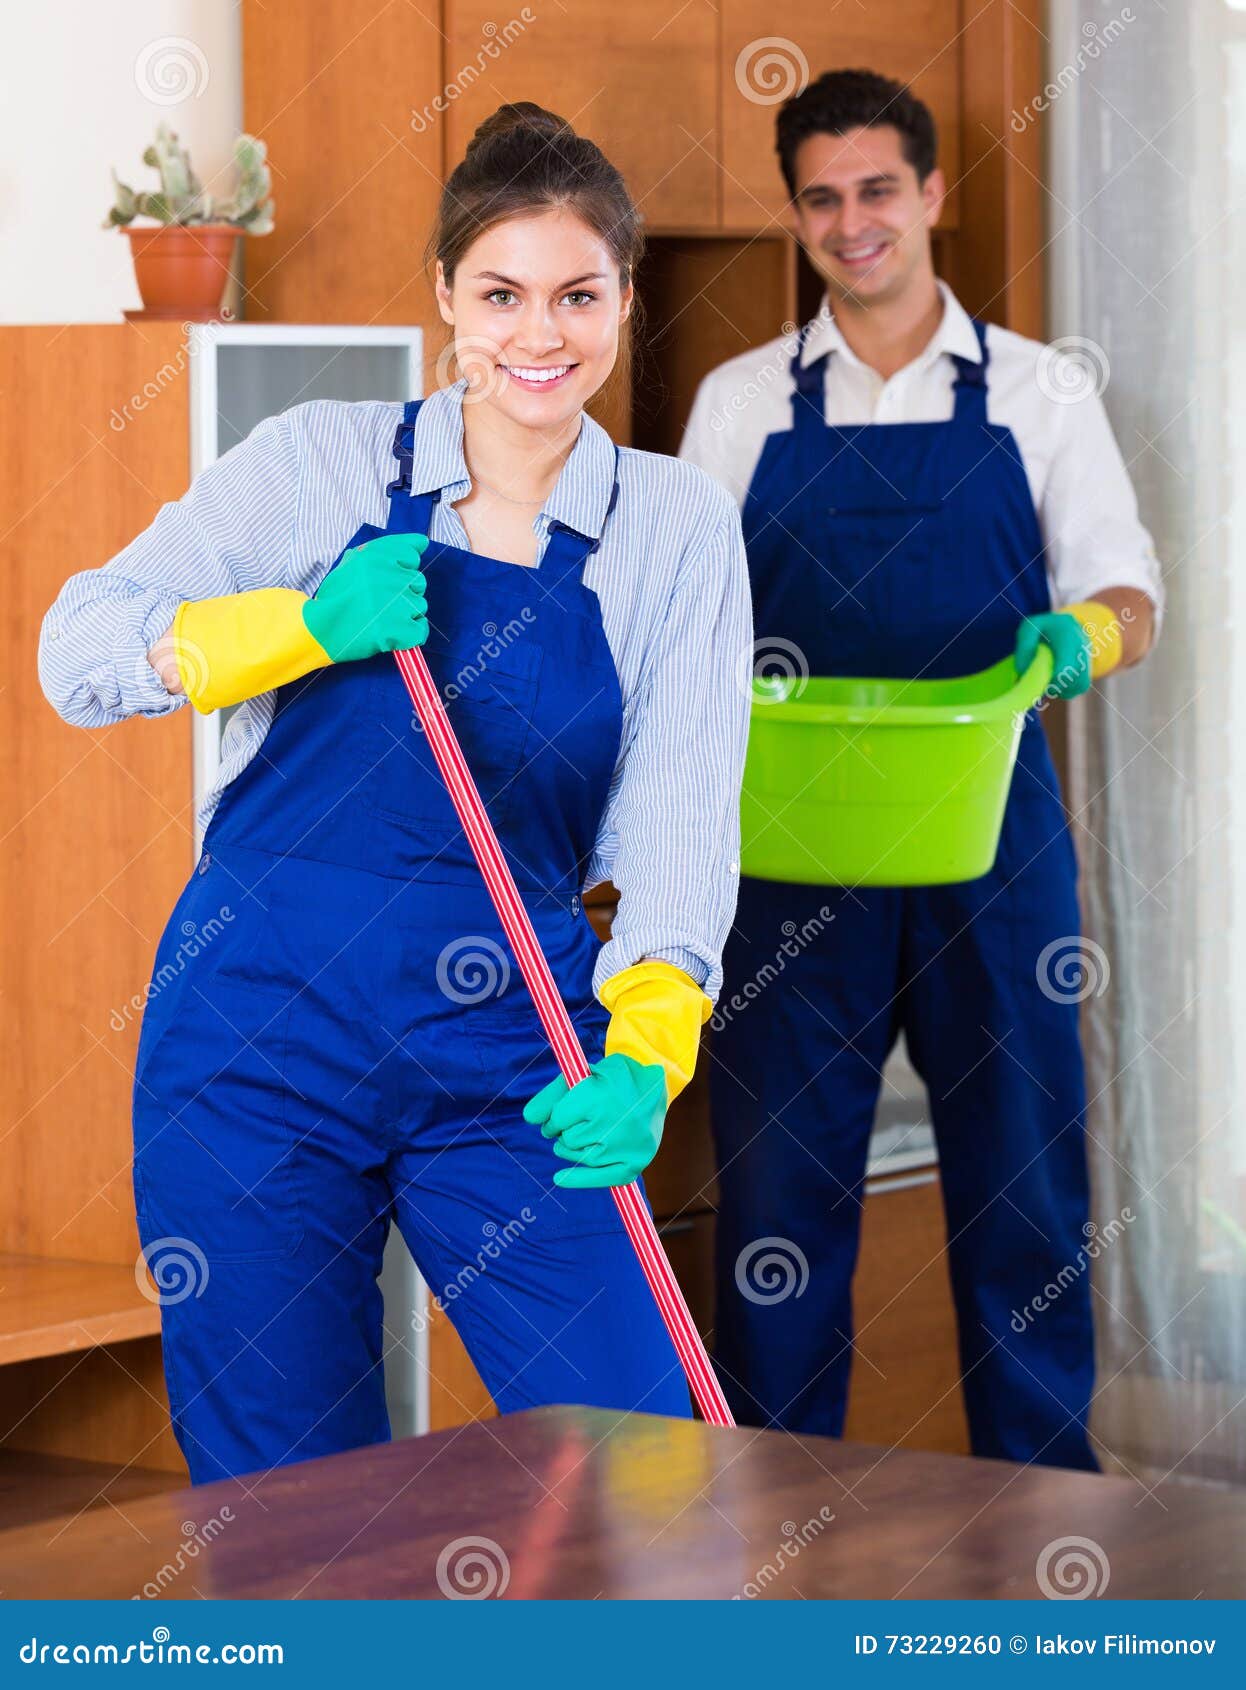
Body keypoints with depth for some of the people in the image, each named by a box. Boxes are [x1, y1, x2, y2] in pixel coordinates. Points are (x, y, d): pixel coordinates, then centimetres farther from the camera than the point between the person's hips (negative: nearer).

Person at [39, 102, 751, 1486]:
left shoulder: (675, 526, 3)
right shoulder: (326, 463, 1)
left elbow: (682, 820, -7)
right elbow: (78, 651, -3)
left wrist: (645, 1060, -23)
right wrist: (312, 624, -18)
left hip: (511, 1057, 1)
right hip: (263, 1032, -1)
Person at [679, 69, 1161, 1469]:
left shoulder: (1038, 393, 7)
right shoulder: (740, 404, 9)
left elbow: (1125, 596, 7)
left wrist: (1084, 635, -16)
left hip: (989, 834, 0)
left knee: (1022, 1172, 3)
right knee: (777, 1177, 2)